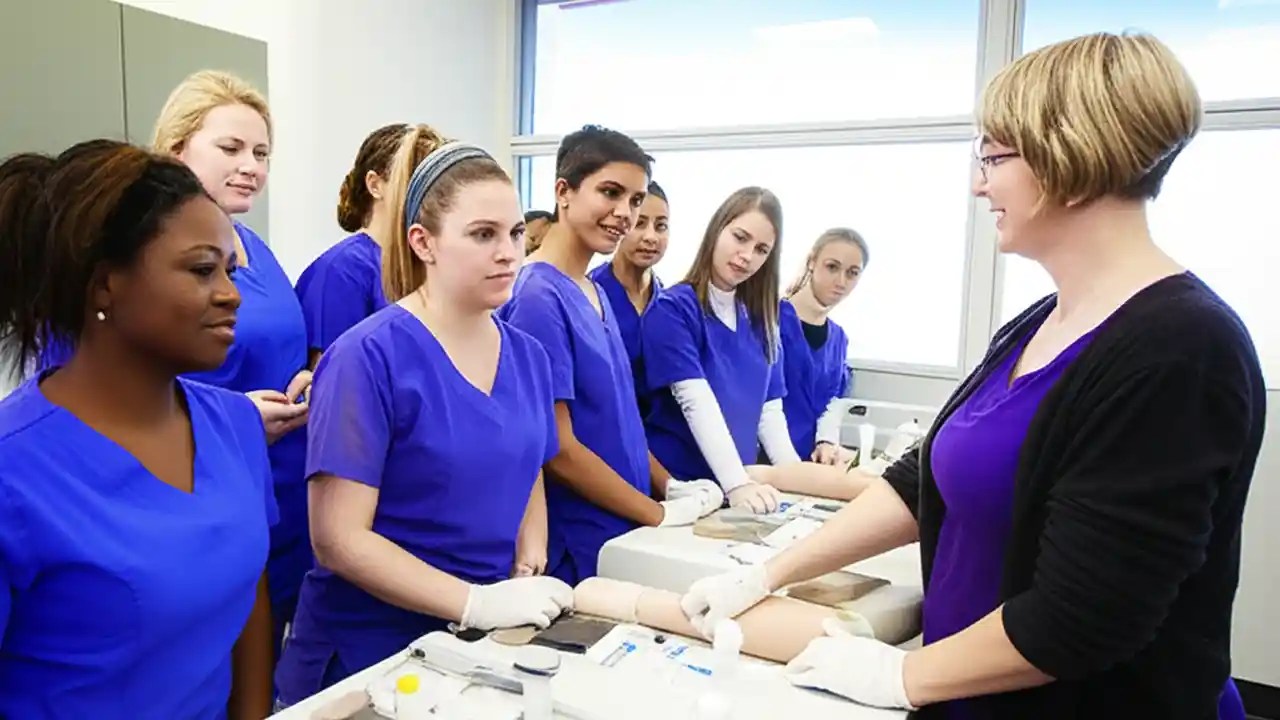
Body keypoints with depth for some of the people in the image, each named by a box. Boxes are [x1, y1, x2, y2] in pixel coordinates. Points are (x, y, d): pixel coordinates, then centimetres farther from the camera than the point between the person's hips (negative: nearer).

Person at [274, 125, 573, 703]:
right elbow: (339, 539, -19)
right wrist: (478, 602, -24)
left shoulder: (528, 357, 0)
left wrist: (529, 577, -6)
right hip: (368, 658, -5)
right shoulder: (369, 356, -18)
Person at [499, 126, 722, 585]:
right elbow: (557, 449, -20)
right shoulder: (538, 296, -19)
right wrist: (661, 514, -14)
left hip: (624, 531, 8)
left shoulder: (595, 292, 7)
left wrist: (669, 486, 5)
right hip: (576, 547, -8)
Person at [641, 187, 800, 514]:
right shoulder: (672, 308, -12)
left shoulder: (759, 322, 7)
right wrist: (736, 483, -31)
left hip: (744, 486, 6)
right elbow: (697, 402, -23)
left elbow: (770, 409, 5)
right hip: (676, 487, -6)